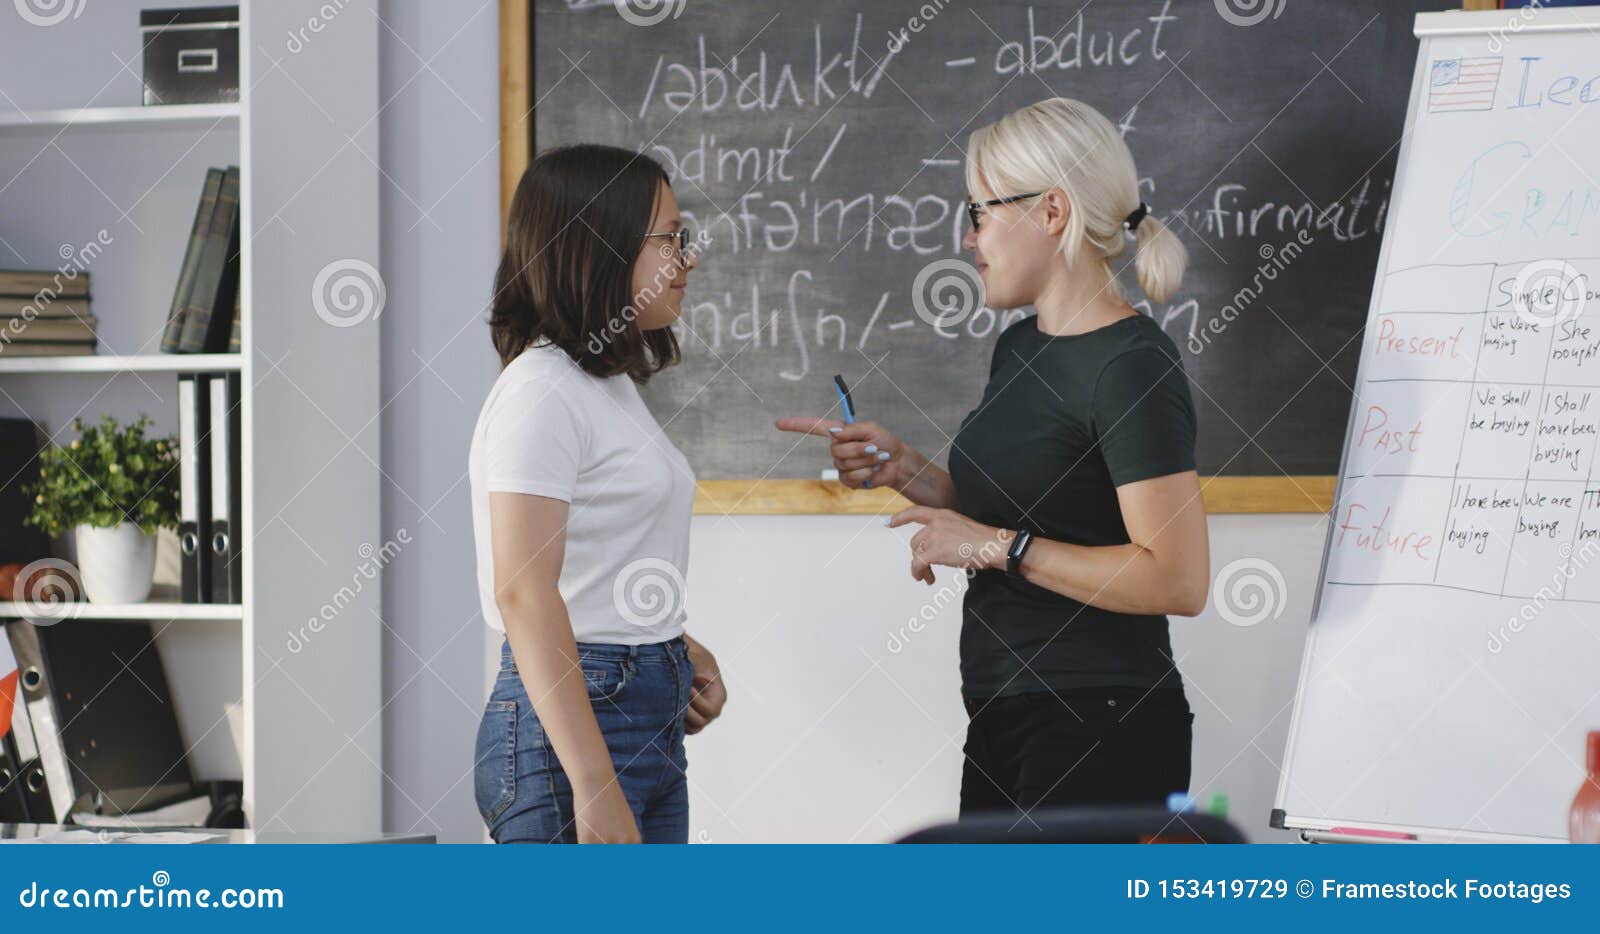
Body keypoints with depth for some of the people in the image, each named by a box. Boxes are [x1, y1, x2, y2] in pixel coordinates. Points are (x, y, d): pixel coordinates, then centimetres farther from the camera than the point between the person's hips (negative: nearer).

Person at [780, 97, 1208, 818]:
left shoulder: (1132, 366, -14)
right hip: (1005, 724, 9)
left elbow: (1178, 580, -21)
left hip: (1099, 731, -9)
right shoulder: (1019, 350, 14)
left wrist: (994, 545, -17)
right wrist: (904, 469, 7)